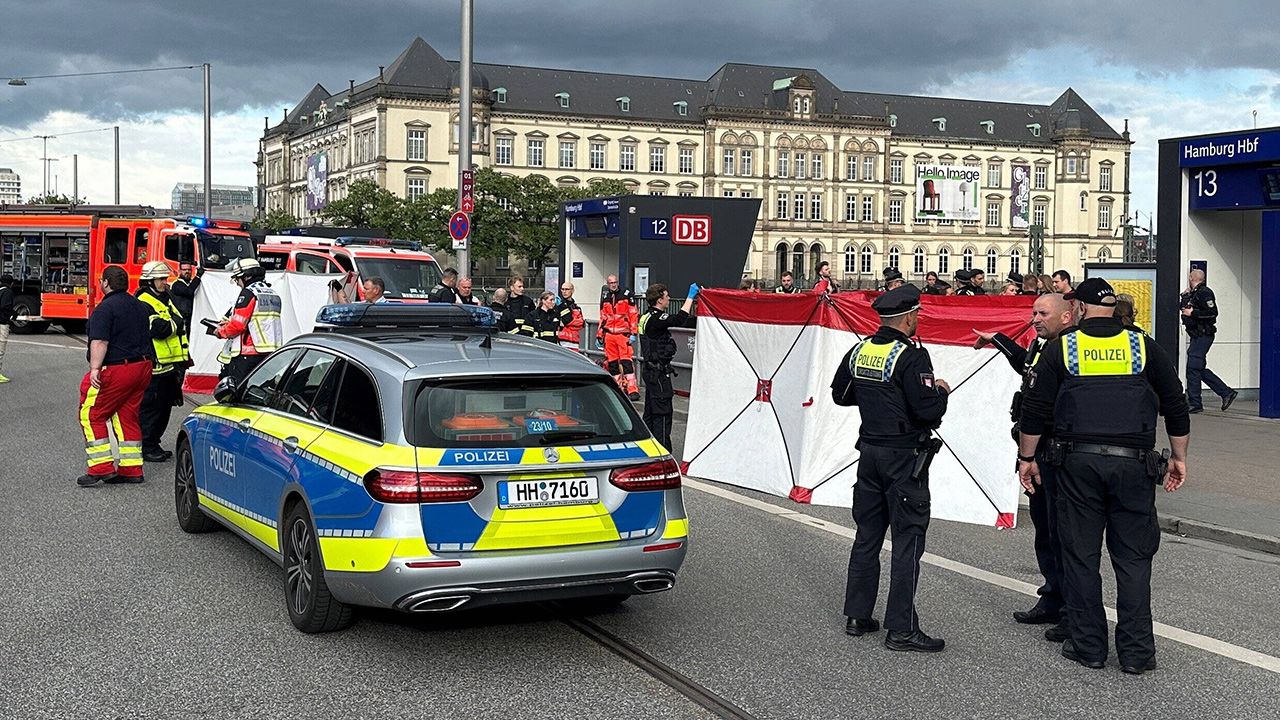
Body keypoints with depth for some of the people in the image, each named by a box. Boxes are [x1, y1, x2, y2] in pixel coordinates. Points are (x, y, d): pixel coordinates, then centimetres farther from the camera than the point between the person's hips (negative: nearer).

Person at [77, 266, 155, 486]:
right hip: (143, 367, 8)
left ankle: (102, 467, -5)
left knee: (91, 415, 1)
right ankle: (131, 469, 12)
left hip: (116, 370, -8)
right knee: (127, 417, 14)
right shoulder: (140, 306, 15)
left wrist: (95, 368, -28)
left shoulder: (105, 309, -13)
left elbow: (100, 342, -23)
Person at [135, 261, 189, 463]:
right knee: (151, 407, -4)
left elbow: (179, 330, 23)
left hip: (170, 365, 9)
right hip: (155, 365, -9)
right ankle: (146, 448, 2)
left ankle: (154, 444, 24)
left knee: (165, 406, 15)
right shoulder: (143, 303, -12)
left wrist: (184, 357, 19)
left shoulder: (167, 299, 18)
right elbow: (159, 329, -24)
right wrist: (176, 323, -7)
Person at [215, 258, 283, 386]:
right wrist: (229, 322, 21)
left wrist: (220, 332, 4)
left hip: (247, 355, -8)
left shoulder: (248, 293, -10)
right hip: (271, 353, 8)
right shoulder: (273, 294, 16)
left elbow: (238, 326, -15)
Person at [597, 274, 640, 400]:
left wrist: (633, 333, -10)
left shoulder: (626, 295, -1)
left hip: (623, 333, -5)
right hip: (609, 334, 5)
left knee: (627, 361, -13)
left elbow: (634, 315, -3)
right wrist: (599, 336, 18)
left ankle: (633, 390, -17)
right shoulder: (605, 298, 14)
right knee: (612, 362, 6)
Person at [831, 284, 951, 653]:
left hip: (870, 452, 7)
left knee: (867, 534, 15)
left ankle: (858, 615, 21)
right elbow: (928, 410, -22)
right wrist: (941, 390, -3)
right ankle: (901, 628, -2)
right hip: (904, 457, -7)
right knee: (908, 540, -2)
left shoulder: (858, 352, 5)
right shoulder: (911, 357, -17)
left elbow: (840, 395, 17)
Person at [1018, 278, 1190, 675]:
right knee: (1133, 557, 6)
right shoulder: (1142, 346, 6)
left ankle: (1087, 646, 12)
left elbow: (1036, 408, 2)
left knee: (1081, 556, 7)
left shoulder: (1062, 347, 3)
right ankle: (1136, 652, 6)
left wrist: (1026, 457, 11)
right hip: (1133, 463, 1)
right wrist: (1179, 458, 18)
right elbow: (1176, 406, 9)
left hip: (1078, 462, -1)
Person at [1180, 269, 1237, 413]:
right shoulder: (1194, 294, 17)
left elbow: (1213, 312, -20)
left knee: (1193, 369, -9)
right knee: (1200, 370, 12)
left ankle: (1195, 404, -5)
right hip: (1197, 337, 10)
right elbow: (1181, 306, 26)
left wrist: (1193, 313, -17)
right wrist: (1185, 293, 16)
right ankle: (1227, 393, 19)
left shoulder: (1204, 293, -12)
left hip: (1203, 336, -10)